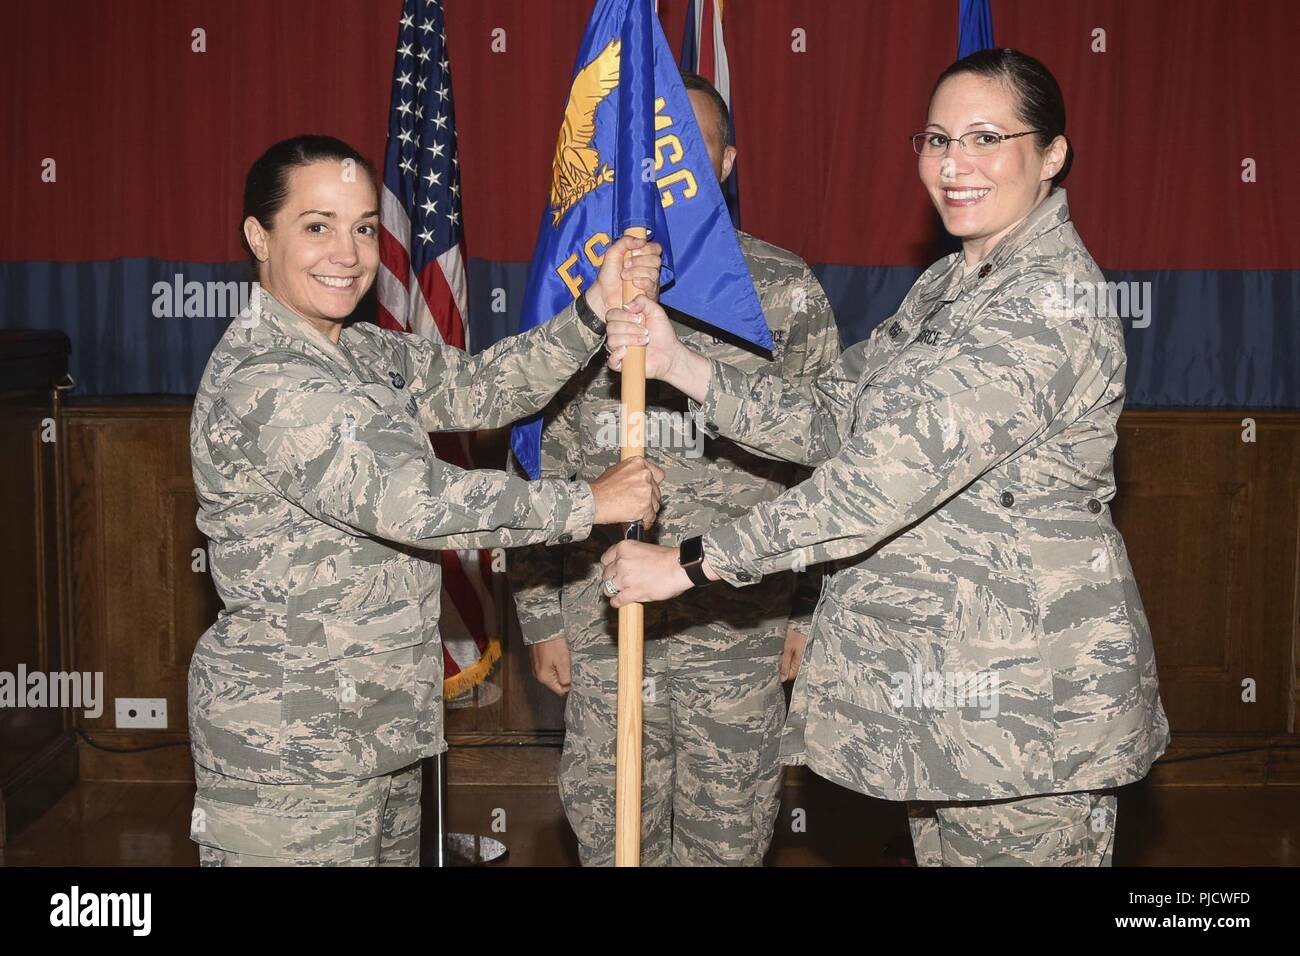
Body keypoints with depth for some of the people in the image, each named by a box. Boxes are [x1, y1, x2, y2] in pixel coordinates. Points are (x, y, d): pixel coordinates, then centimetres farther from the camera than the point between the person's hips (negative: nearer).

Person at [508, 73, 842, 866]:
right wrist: (539, 615, 4)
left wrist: (813, 610, -1)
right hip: (602, 629, 2)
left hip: (741, 630, -1)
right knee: (610, 840, 13)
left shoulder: (786, 289, 0)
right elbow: (538, 462, 6)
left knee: (726, 842, 11)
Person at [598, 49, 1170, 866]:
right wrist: (679, 363, -7)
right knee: (944, 848, 19)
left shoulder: (1050, 303, -20)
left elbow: (892, 473, -26)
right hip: (939, 676, 9)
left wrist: (693, 563, -23)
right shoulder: (950, 284, 12)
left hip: (1026, 694, -9)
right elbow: (831, 419, 6)